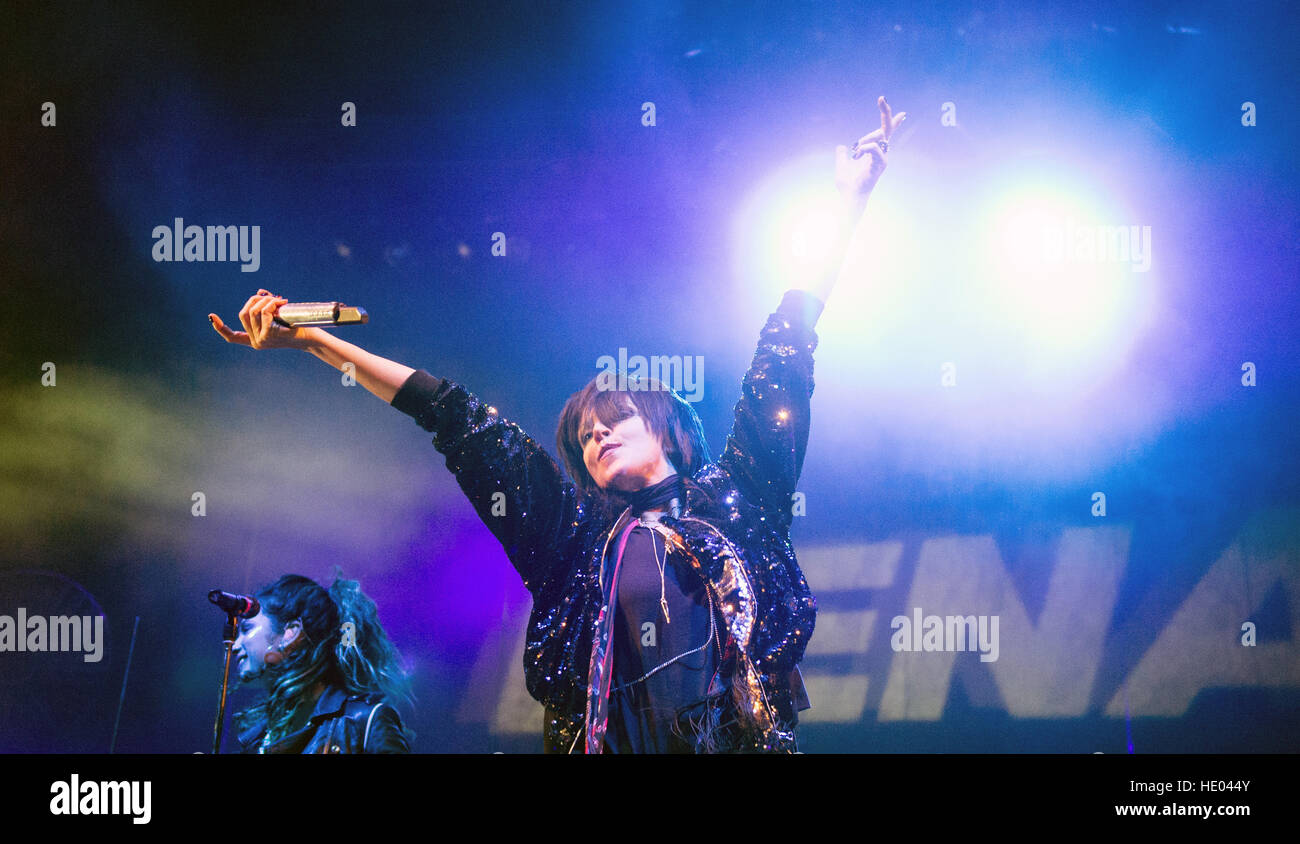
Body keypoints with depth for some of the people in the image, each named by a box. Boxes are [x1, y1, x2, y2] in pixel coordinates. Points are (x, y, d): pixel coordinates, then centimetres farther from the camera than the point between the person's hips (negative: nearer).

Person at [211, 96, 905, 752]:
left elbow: (783, 353, 13)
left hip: (748, 738, -1)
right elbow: (454, 417, 18)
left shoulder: (731, 498, 13)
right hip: (620, 738, 1)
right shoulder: (580, 528, 17)